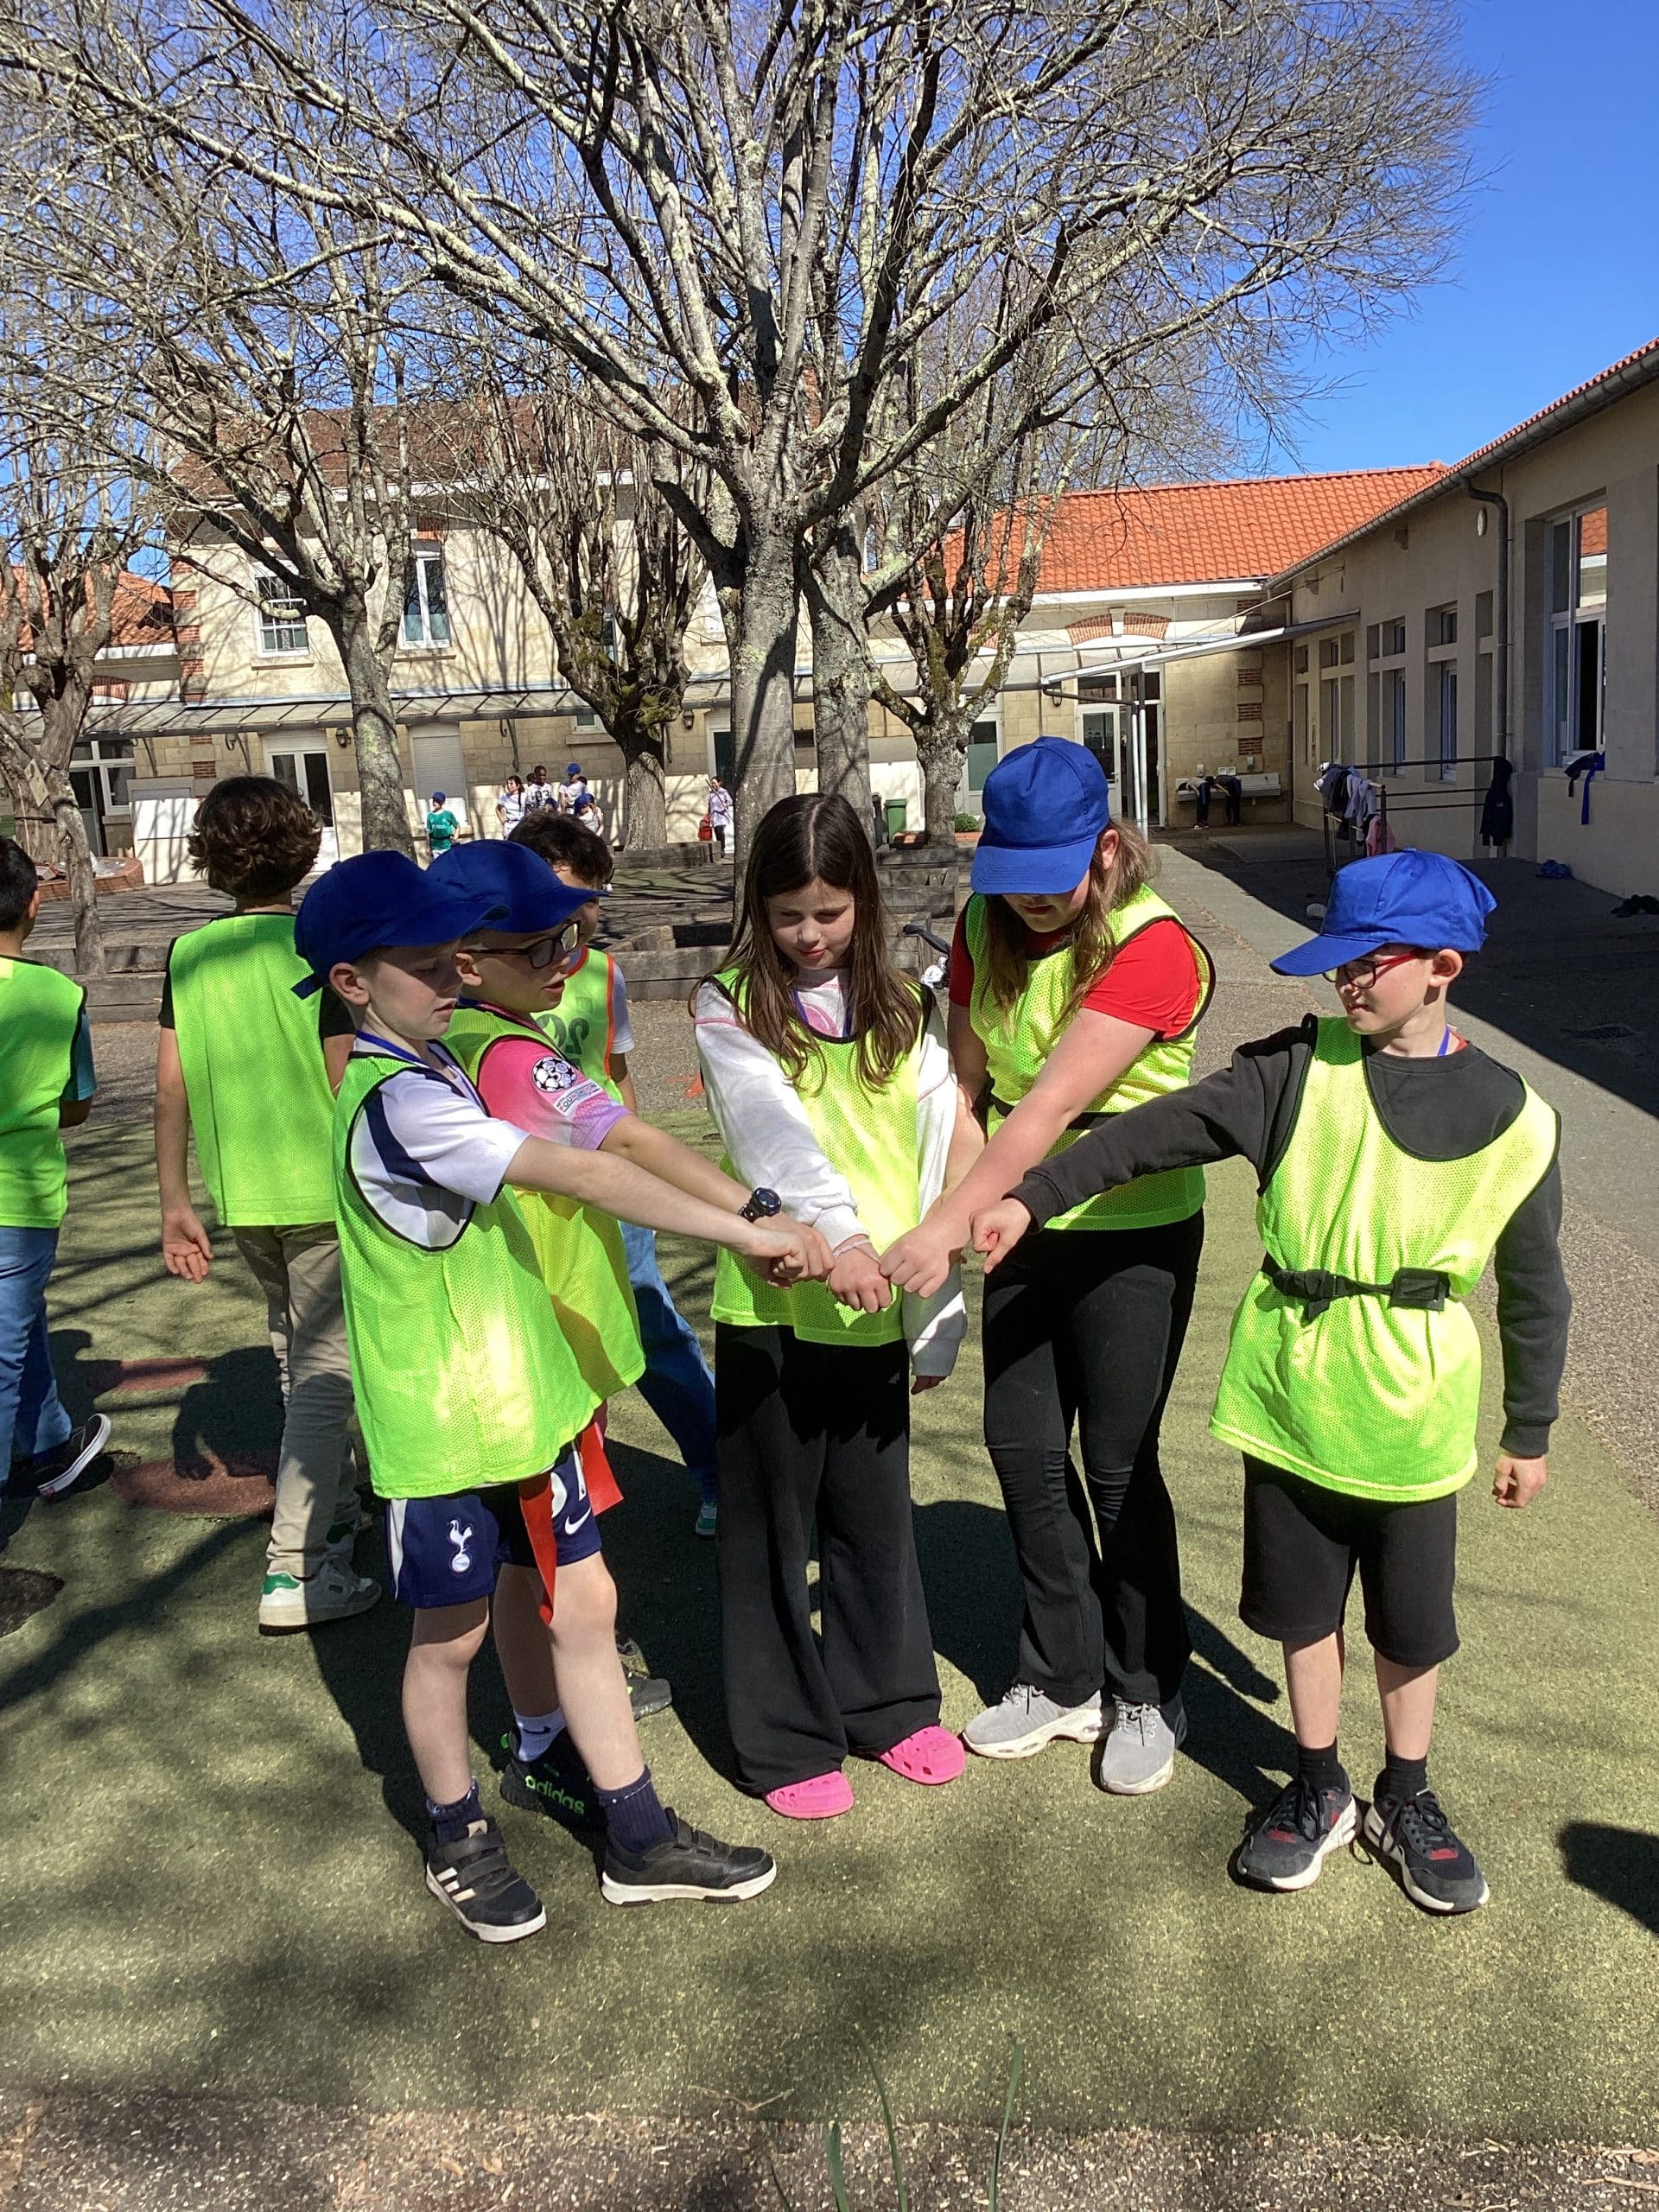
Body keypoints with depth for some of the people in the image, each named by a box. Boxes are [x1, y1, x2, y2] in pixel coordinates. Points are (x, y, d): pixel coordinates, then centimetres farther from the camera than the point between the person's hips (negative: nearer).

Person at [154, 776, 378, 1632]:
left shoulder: (189, 951, 1)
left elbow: (171, 1085, 1)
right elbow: (345, 1079, -14)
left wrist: (175, 1202, 8)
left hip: (238, 1198, 6)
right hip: (323, 1191, -5)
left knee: (298, 1356, 23)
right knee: (326, 1368, 1)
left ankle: (334, 1509, 39)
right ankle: (295, 1570, -1)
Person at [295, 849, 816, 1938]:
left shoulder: (431, 1064, 7)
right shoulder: (399, 1101, -24)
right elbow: (580, 1174, -30)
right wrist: (744, 1229, -30)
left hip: (517, 1394, 9)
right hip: (441, 1425, -8)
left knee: (582, 1604, 12)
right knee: (451, 1636, 11)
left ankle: (641, 1841, 24)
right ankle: (461, 1842, 33)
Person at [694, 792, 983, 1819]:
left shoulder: (902, 1009, 6)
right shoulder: (731, 1008, -5)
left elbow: (940, 1155, 5)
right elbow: (771, 1121, -22)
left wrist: (940, 1315, 3)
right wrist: (834, 1232, -38)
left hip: (874, 1310, 3)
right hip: (772, 1305, -3)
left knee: (876, 1512, 16)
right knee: (772, 1526, 9)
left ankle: (888, 1702, 36)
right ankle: (788, 1740, 25)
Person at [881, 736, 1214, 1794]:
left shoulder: (1153, 948, -24)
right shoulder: (988, 925, -3)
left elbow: (1051, 1106, -33)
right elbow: (968, 1081, -1)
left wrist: (942, 1227, -39)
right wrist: (960, 1219, -10)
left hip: (1134, 1232, -6)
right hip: (1023, 1222, 6)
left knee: (1117, 1465, 3)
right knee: (1023, 1447, 11)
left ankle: (1150, 1697, 25)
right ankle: (1066, 1679, 30)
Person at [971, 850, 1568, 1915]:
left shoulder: (1511, 1116, -6)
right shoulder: (1301, 1066, -6)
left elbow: (1534, 1289, 3)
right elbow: (1167, 1129, -12)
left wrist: (1530, 1431, 8)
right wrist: (1032, 1198, -20)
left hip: (1413, 1419, -1)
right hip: (1288, 1397, 1)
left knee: (1412, 1621, 15)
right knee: (1305, 1607, 16)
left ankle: (1405, 1798, 38)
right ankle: (1317, 1787, 36)